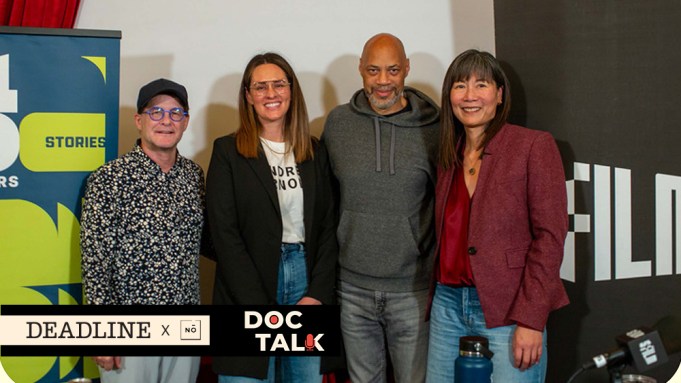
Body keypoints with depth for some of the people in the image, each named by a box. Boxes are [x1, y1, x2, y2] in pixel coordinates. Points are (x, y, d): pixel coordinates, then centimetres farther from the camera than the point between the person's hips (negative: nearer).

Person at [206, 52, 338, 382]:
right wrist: (260, 307, -12)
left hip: (306, 276, 3)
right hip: (248, 289, -3)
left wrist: (318, 294, -5)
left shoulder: (314, 151, 11)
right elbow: (224, 234, -6)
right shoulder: (228, 151, 0)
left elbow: (328, 227, 8)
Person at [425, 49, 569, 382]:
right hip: (448, 303, 6)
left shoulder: (534, 146, -5)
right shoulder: (449, 156, 12)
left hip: (507, 312, -5)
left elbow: (549, 236, -10)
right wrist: (437, 300, 9)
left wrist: (531, 320, -15)